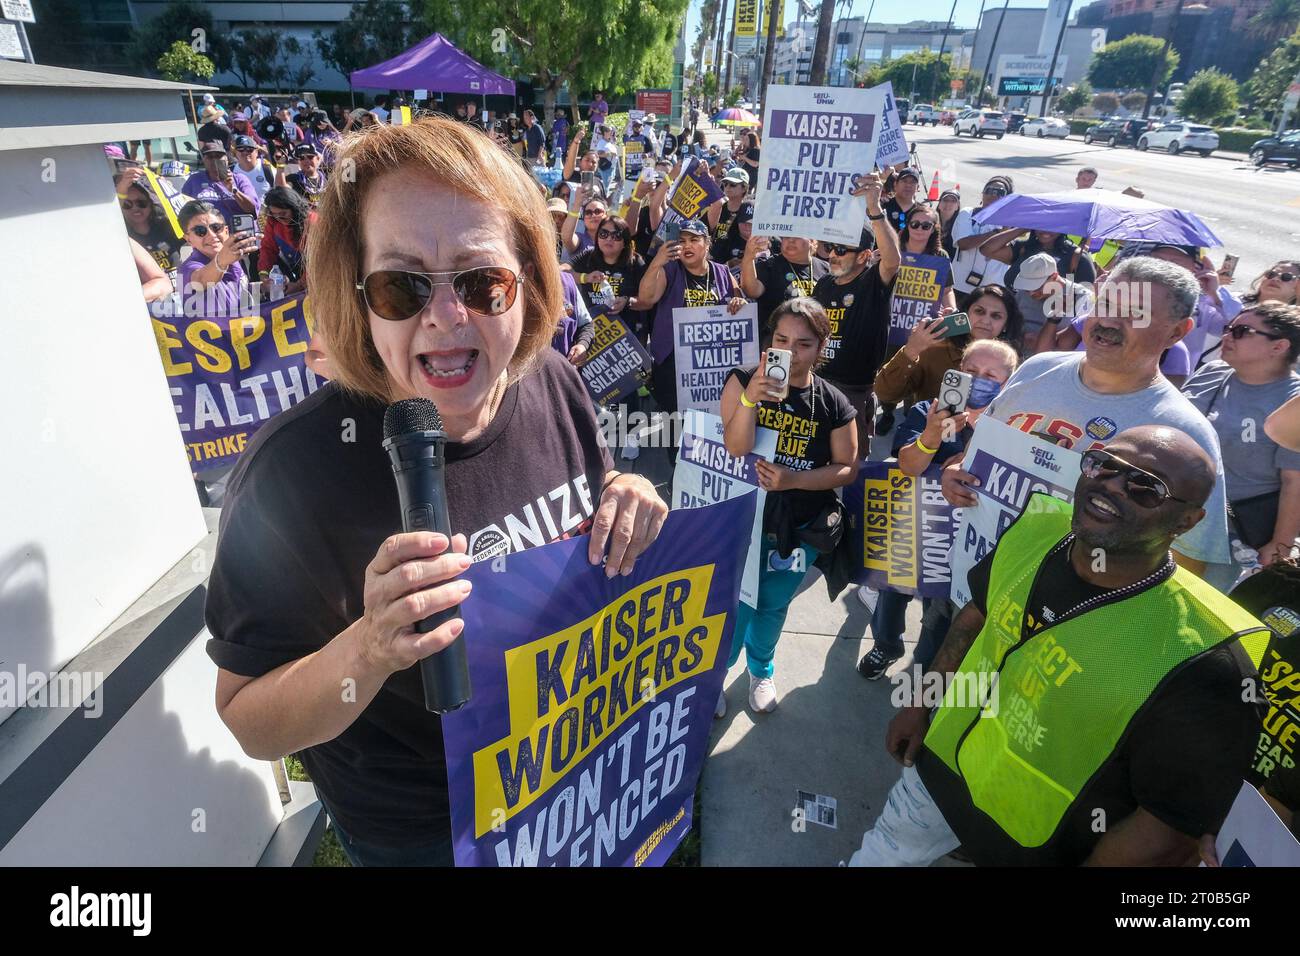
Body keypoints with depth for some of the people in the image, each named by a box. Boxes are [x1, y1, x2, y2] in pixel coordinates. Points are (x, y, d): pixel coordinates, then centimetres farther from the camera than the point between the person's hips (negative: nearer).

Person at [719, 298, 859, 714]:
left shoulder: (834, 404, -8)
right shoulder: (743, 380, -12)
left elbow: (847, 468, -5)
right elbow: (734, 451, -20)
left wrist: (795, 480, -21)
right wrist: (750, 398, -36)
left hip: (798, 525, 2)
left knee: (773, 604, 19)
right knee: (736, 601, 4)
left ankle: (760, 668, 47)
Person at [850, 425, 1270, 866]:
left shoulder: (1199, 663, -33)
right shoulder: (1038, 527, -14)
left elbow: (1170, 833, -23)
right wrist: (921, 703, 9)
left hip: (1026, 846, -4)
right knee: (874, 856, 26)